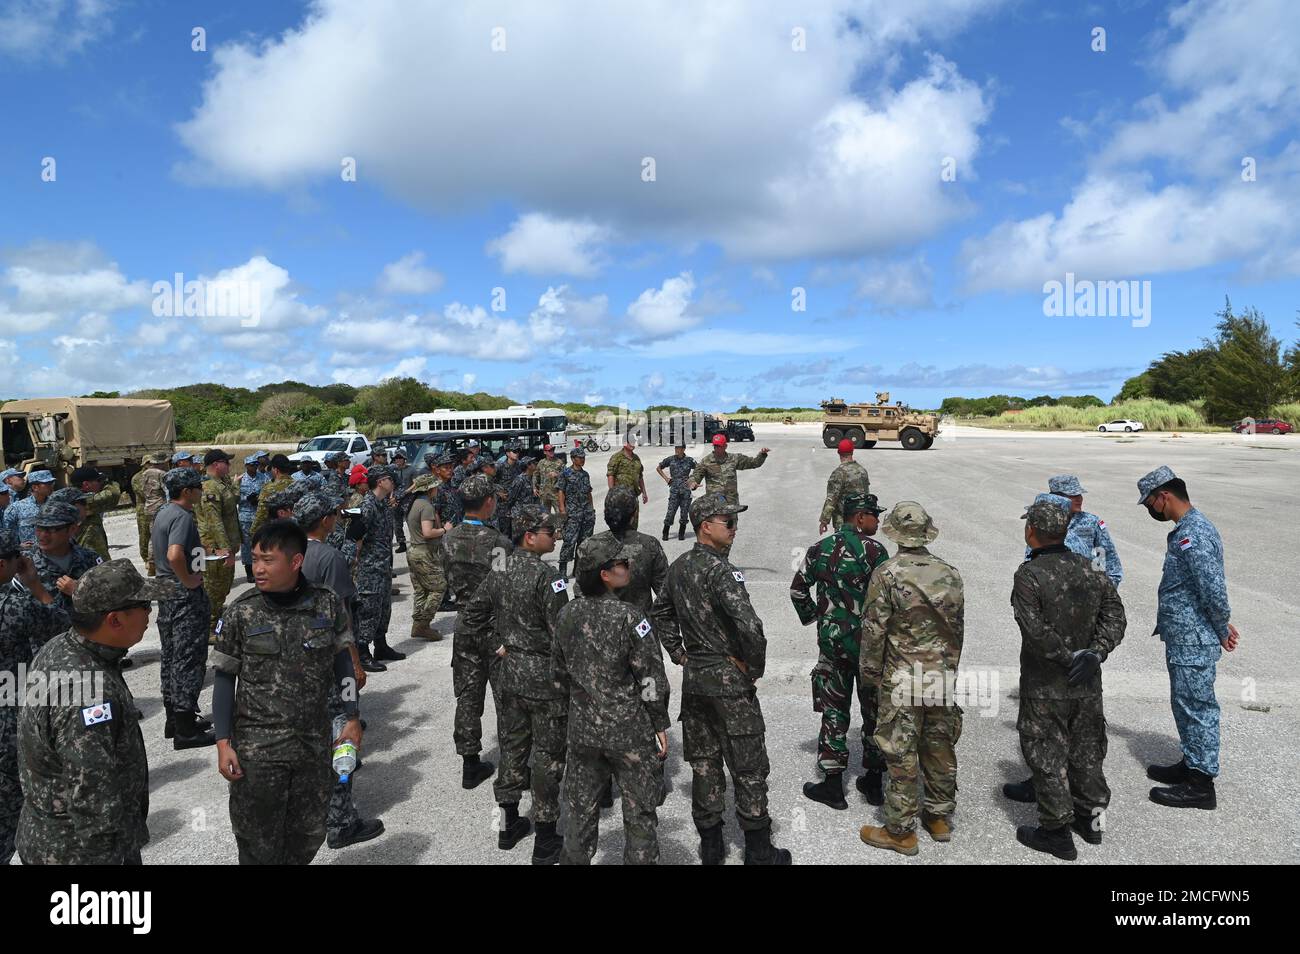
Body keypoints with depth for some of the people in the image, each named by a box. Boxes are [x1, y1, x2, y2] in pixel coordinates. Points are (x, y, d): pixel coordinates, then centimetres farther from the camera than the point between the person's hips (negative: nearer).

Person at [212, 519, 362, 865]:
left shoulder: (328, 605, -6)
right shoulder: (240, 613, -9)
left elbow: (342, 660, 6)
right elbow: (225, 678, -1)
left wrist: (352, 718, 6)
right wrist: (223, 743, -5)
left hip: (315, 743, 2)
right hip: (257, 748, -2)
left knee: (309, 835, 15)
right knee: (259, 841, 9)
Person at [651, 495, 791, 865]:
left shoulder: (678, 567, 5)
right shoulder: (719, 570, -20)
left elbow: (660, 613, 20)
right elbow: (750, 626, -30)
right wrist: (755, 668, -14)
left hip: (693, 679, 8)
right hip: (729, 681, -8)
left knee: (704, 763, 16)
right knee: (748, 767, 6)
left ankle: (710, 847, 26)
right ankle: (759, 851, 18)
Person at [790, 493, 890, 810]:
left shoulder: (820, 548, 2)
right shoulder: (874, 550, -13)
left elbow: (797, 588, 9)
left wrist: (812, 616, 22)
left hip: (831, 640, 3)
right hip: (869, 641, -3)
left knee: (834, 709, 11)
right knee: (874, 709, 12)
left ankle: (833, 783, 14)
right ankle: (873, 782, 22)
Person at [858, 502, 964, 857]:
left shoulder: (886, 574, -14)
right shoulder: (950, 574, 1)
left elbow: (874, 628, -11)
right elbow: (959, 626, 9)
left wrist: (871, 672, 2)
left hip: (901, 678, -5)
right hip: (943, 676, 5)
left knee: (901, 753, 3)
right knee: (940, 748, 16)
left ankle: (900, 831, 11)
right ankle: (940, 818, 30)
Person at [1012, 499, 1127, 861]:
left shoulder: (1028, 575, -19)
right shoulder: (1089, 568, 1)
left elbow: (1036, 631, -25)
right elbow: (1115, 614, 0)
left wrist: (1071, 657, -15)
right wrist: (1095, 652, -8)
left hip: (1045, 688, -6)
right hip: (1088, 684, 6)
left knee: (1047, 757, 6)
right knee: (1086, 750, 21)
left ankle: (1056, 832, 16)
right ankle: (1091, 817, 35)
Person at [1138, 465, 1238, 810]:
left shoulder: (1192, 536, -23)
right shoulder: (1189, 528, 11)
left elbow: (1215, 591, -26)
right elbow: (1213, 590, 18)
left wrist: (1222, 631, -11)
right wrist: (1222, 628, 17)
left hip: (1193, 643, -10)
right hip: (1185, 639, 10)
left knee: (1196, 707, 0)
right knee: (1187, 705, 20)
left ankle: (1201, 784, 11)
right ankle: (1192, 765, 34)